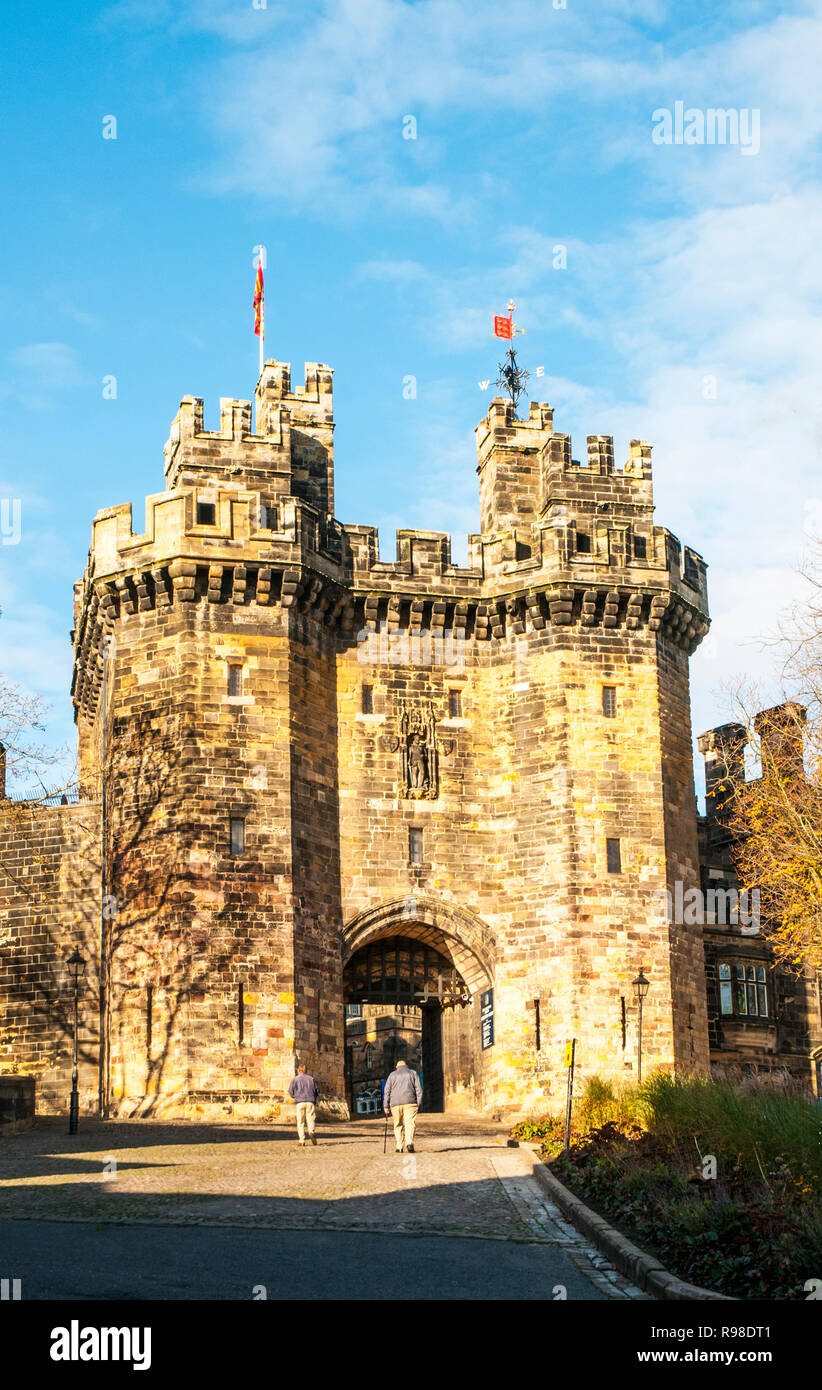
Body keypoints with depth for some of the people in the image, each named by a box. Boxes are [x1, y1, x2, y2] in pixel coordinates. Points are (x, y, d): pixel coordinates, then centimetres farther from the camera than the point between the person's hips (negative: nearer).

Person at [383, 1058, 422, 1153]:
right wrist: (418, 1104, 7)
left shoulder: (392, 1075, 16)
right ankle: (409, 1143, -27)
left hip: (395, 1104, 1)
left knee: (398, 1125, 10)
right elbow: (419, 1090, 6)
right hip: (410, 1102, -1)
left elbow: (387, 1091, 8)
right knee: (410, 1124, -7)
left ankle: (399, 1147, 5)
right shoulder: (413, 1073, 15)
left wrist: (386, 1106, 7)